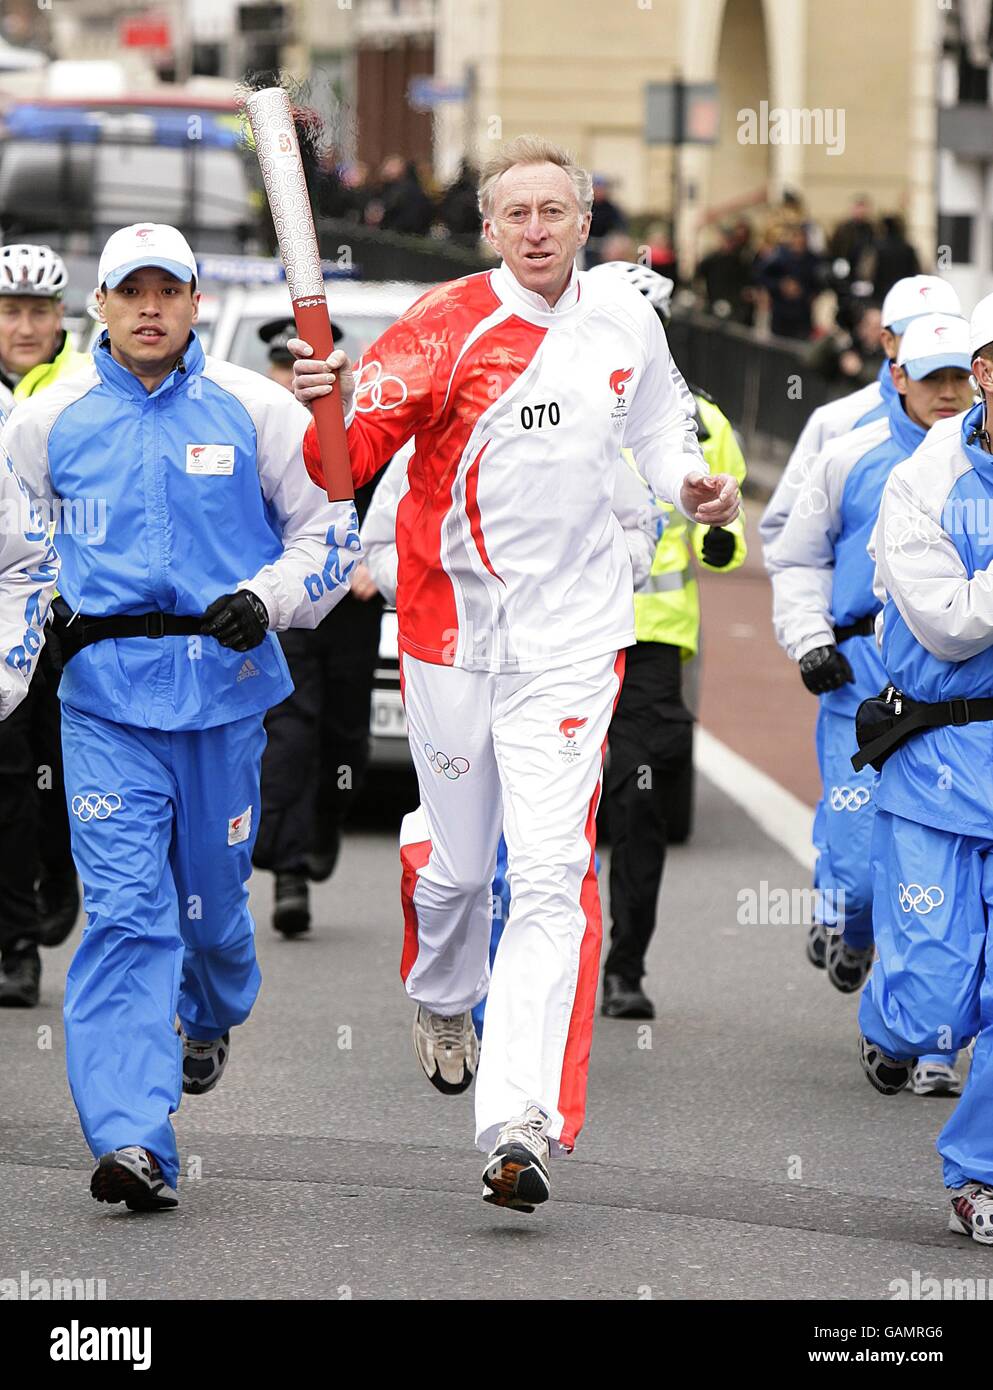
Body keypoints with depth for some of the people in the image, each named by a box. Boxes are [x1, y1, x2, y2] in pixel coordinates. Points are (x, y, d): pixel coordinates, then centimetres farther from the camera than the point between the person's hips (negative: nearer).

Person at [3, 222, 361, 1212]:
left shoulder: (253, 410, 1)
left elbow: (331, 533, 7)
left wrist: (266, 599, -10)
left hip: (224, 686, 1)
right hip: (104, 694, -1)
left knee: (210, 896, 13)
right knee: (124, 910, -12)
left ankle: (212, 1017, 50)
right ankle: (132, 1141, -18)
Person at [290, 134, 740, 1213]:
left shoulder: (627, 325, 2)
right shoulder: (443, 328, -9)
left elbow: (659, 428, 23)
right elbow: (348, 462, -17)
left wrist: (694, 487, 4)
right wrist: (330, 404, -38)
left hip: (571, 636, 1)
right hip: (452, 625, -1)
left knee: (552, 874, -12)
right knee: (457, 859, 14)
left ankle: (522, 1123, -19)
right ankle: (444, 996, 49)